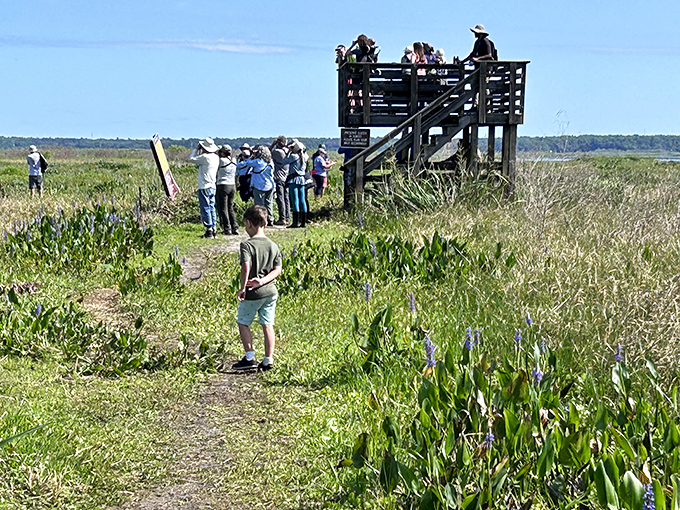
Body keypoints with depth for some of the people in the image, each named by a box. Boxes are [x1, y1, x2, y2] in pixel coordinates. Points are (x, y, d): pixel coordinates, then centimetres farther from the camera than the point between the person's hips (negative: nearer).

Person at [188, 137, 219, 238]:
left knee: (205, 208, -4)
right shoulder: (216, 157, 7)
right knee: (211, 208, 12)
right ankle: (213, 229, 13)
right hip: (213, 186, 8)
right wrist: (200, 152, 15)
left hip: (204, 187, -8)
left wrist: (196, 149, 6)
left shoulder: (205, 157, -16)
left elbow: (191, 159, -5)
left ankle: (209, 231, -5)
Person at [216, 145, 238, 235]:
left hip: (223, 186, -6)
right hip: (232, 186, 7)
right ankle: (235, 228, 11)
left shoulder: (222, 160, -14)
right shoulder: (233, 161, 5)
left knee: (223, 208, 2)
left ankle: (227, 229, 1)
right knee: (230, 208, 15)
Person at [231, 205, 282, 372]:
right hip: (270, 291, 5)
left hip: (253, 294, -5)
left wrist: (242, 288, -22)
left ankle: (250, 358, 9)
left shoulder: (247, 245, -13)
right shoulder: (273, 245, 5)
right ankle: (268, 360, 11)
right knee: (267, 325, 11)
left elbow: (246, 267, -26)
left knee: (243, 323, 11)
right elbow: (278, 269, -1)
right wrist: (263, 280, -10)